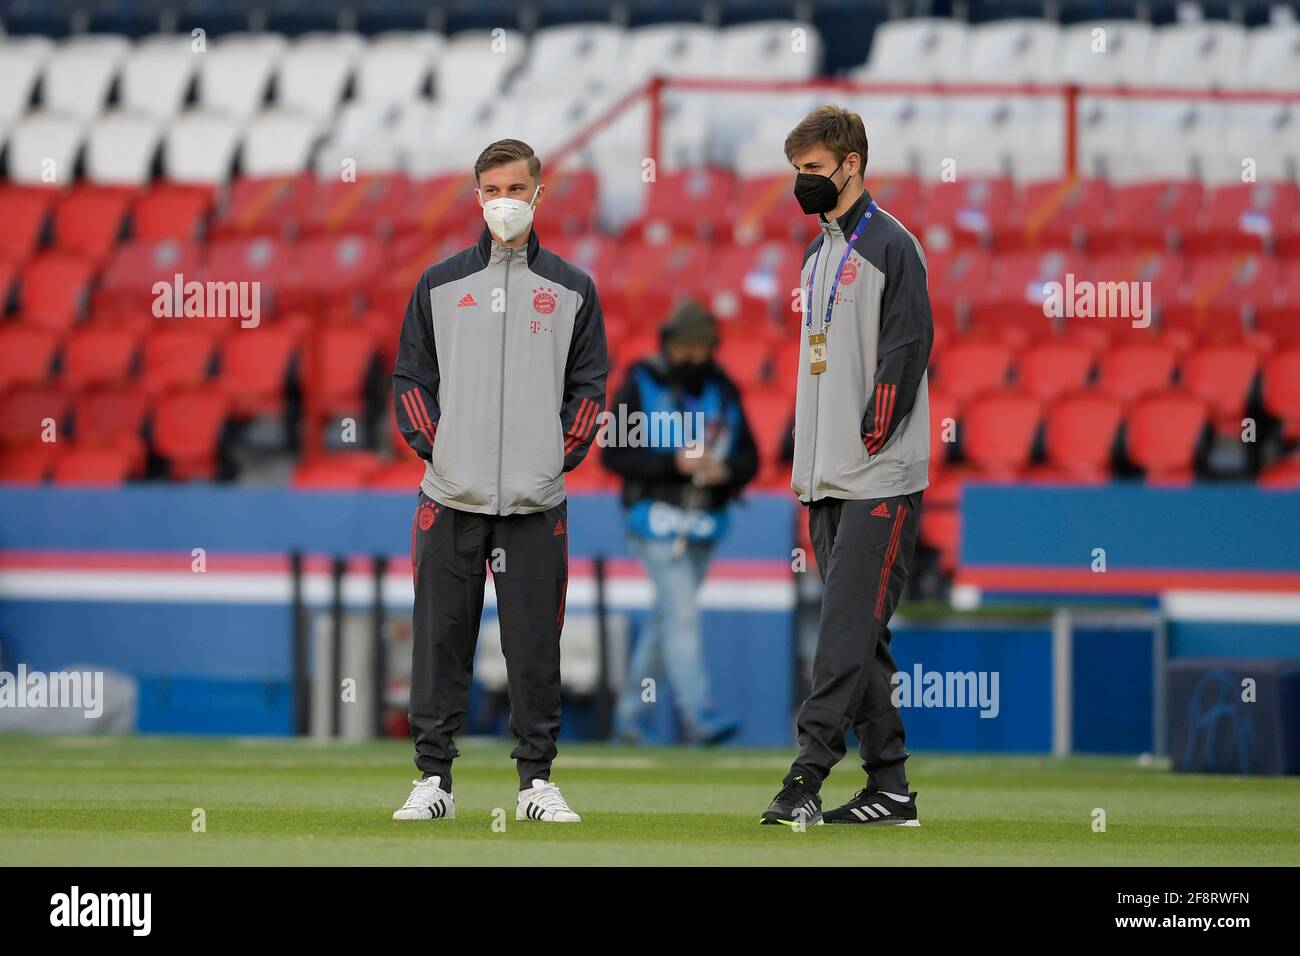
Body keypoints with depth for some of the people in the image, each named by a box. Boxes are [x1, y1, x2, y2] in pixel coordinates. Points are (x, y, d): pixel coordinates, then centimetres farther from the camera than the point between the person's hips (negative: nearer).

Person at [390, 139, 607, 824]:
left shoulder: (572, 290, 9)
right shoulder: (439, 285, 10)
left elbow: (588, 386, 9)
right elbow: (411, 378, 10)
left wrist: (560, 456, -3)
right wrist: (433, 447, -4)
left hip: (536, 504, 0)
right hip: (450, 500, 0)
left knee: (535, 646, 0)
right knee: (440, 642, 1)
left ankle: (536, 780, 8)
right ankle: (434, 778, 6)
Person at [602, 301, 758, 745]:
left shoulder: (723, 391, 8)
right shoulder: (640, 387, -5)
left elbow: (750, 458, 9)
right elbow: (614, 453, -10)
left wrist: (724, 470, -14)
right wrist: (674, 462, -20)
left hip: (705, 524, 5)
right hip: (658, 520, -5)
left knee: (667, 619, 11)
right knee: (682, 613, -15)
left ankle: (628, 712, 22)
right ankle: (698, 714, -21)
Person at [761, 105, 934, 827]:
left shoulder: (890, 246, -7)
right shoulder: (817, 255, 19)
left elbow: (905, 350, -14)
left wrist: (867, 439, -15)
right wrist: (807, 455, 15)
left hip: (879, 480, -9)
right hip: (825, 483, 9)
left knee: (848, 628, -12)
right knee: (857, 637, 8)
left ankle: (808, 772, -17)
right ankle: (888, 787, 10)